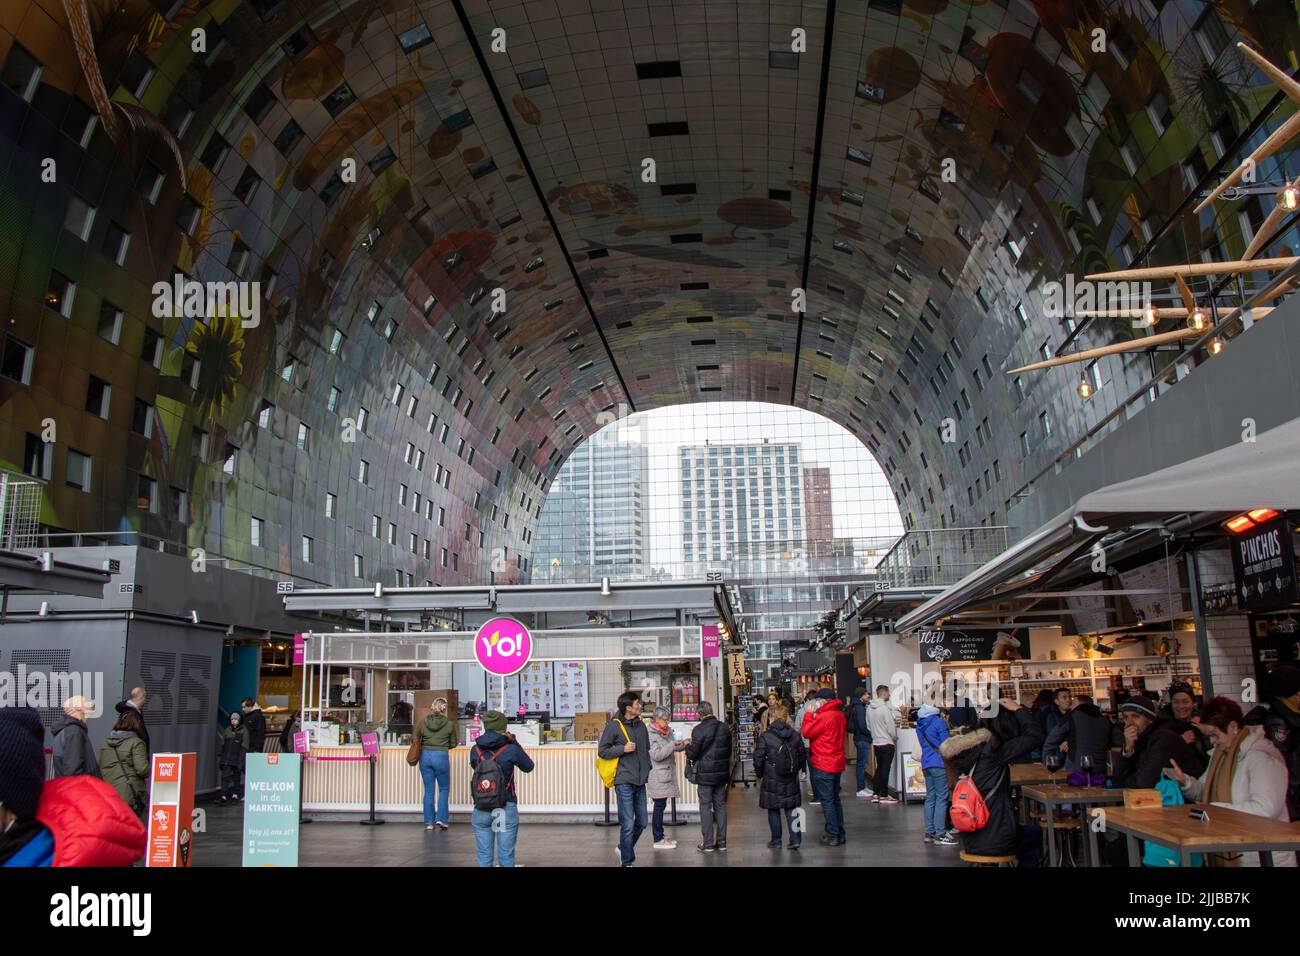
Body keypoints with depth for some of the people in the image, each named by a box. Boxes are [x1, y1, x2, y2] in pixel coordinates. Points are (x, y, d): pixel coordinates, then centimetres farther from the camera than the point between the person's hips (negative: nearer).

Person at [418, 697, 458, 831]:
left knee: (429, 790, 11)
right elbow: (453, 744, 3)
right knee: (444, 789, 14)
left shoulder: (424, 722, -2)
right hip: (441, 756, -2)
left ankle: (429, 822, 13)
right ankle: (441, 819, 6)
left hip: (425, 755, 2)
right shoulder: (449, 723, -6)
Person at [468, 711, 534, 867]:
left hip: (481, 810, 2)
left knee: (483, 856, 8)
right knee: (506, 856, 5)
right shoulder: (511, 749, -8)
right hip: (506, 809, -2)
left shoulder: (475, 750, 0)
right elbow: (528, 767, 9)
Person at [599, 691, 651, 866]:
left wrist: (648, 768, 12)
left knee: (641, 822, 12)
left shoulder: (641, 725, 11)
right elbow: (602, 751, -6)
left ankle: (624, 848, 35)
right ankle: (627, 862, 7)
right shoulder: (614, 726, -8)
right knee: (628, 824, -6)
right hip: (624, 781, -6)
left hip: (640, 781, 6)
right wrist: (623, 749, -16)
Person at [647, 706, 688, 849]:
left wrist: (683, 744, 0)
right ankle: (658, 840, 1)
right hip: (657, 777, -8)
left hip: (667, 774, 8)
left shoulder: (668, 731, 11)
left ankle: (661, 835, 22)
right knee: (659, 806, -5)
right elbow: (656, 755, -20)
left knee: (661, 805, 14)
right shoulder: (651, 735, -14)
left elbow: (674, 748, 20)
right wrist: (673, 745, -22)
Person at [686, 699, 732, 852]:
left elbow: (692, 754, -12)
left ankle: (708, 843, 4)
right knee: (720, 806, 12)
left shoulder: (699, 729, -15)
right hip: (722, 773, 5)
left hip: (705, 774, -5)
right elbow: (729, 750, 12)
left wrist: (687, 745, 8)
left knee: (705, 807, 3)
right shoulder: (725, 728, 2)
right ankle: (721, 841, 16)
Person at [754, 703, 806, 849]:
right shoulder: (795, 735, -1)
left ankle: (776, 841, 16)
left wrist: (759, 775, 6)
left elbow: (758, 759, -11)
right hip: (791, 781, 3)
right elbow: (803, 756, 7)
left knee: (773, 811, 10)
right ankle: (795, 839, 7)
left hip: (772, 780, -3)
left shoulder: (766, 736, -13)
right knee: (791, 809, 13)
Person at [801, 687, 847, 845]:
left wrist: (809, 714, -2)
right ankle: (840, 834, 20)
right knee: (835, 799, 16)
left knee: (827, 801, -2)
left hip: (823, 765, -8)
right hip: (837, 763, 8)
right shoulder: (840, 715, 8)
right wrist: (815, 715, 7)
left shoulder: (824, 716, -19)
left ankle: (832, 836, 1)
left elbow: (807, 732, -13)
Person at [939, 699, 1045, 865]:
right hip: (995, 842, -6)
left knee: (1026, 832, 35)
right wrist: (1018, 710, -3)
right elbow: (1036, 736, -17)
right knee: (1036, 835, 26)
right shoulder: (994, 751, -18)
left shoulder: (964, 751, 1)